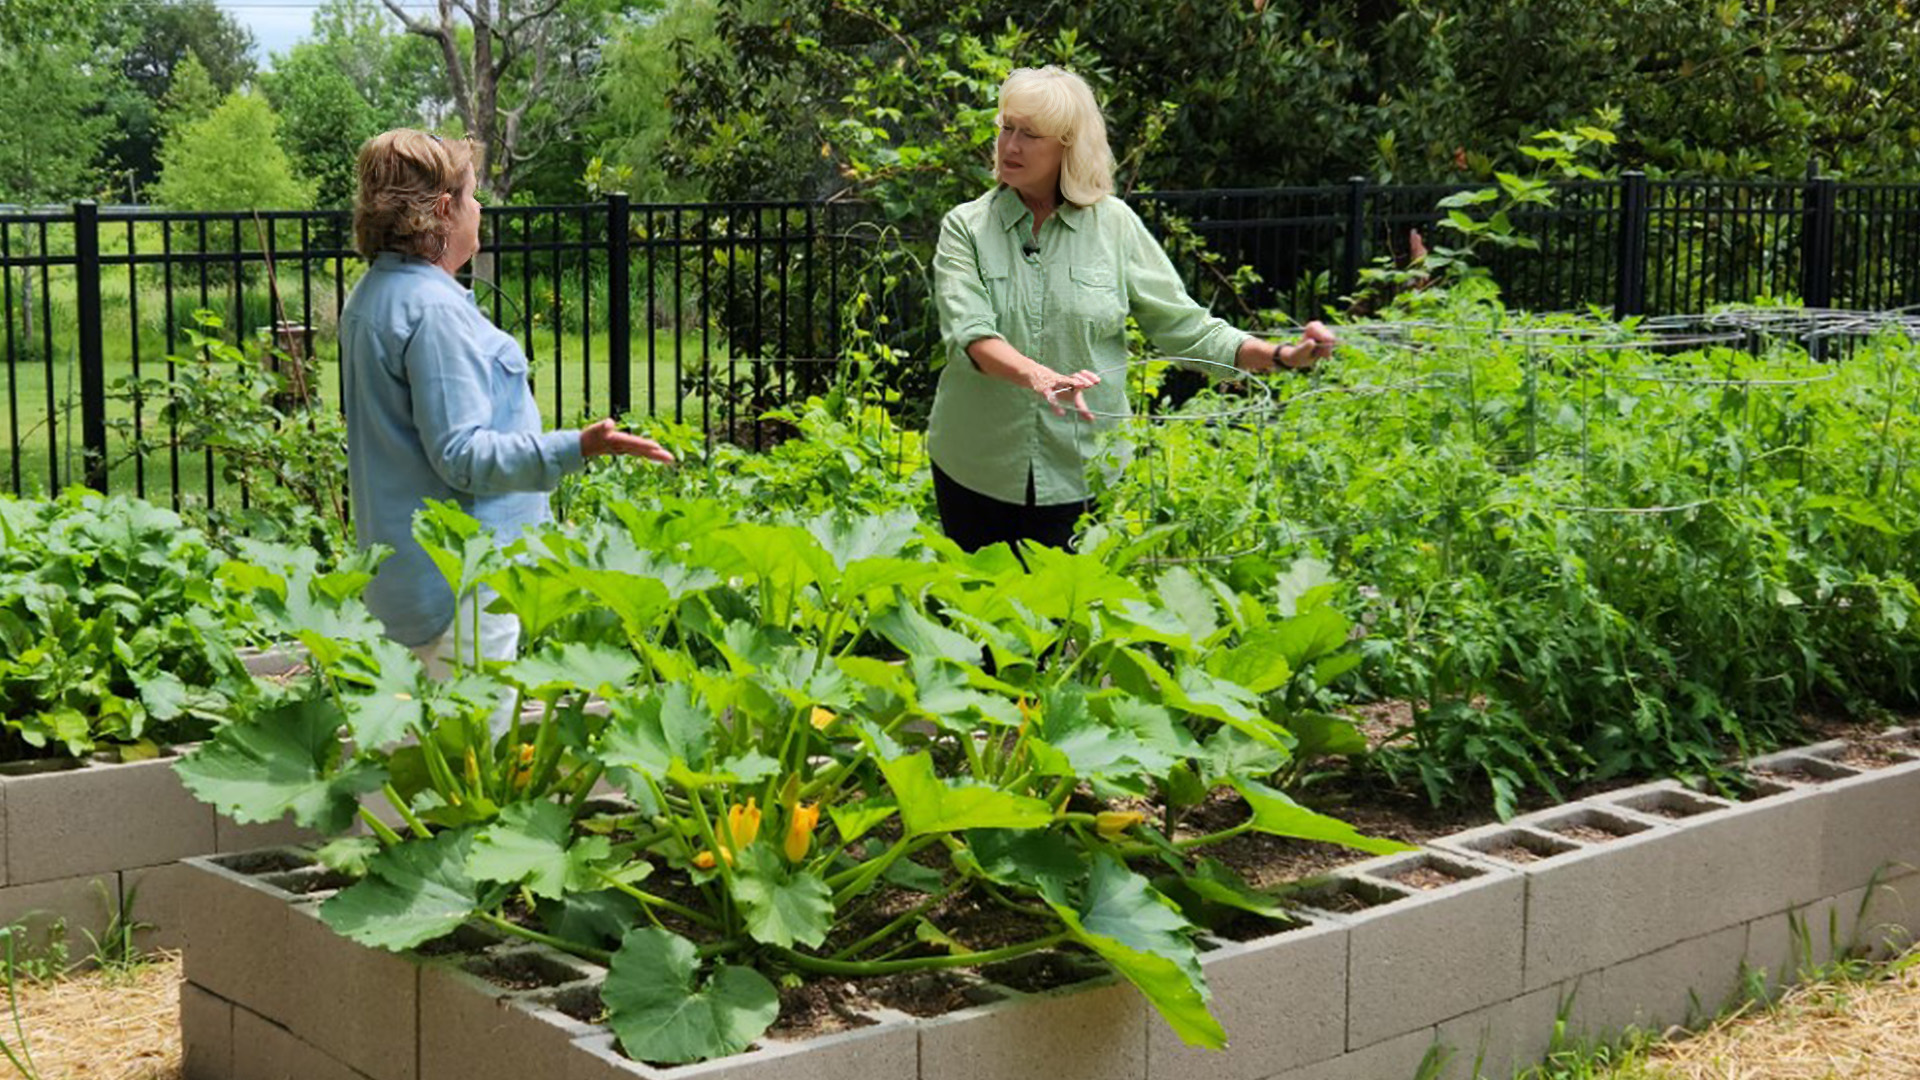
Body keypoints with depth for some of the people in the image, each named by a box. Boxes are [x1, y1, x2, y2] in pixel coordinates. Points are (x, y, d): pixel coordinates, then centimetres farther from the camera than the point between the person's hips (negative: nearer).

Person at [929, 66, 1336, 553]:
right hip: (976, 471, 0)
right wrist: (1037, 375, -36)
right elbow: (969, 334, -17)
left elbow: (1185, 326, 3)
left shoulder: (1113, 224, 1)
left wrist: (1281, 357, -10)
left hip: (1081, 474, 0)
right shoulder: (966, 226, -1)